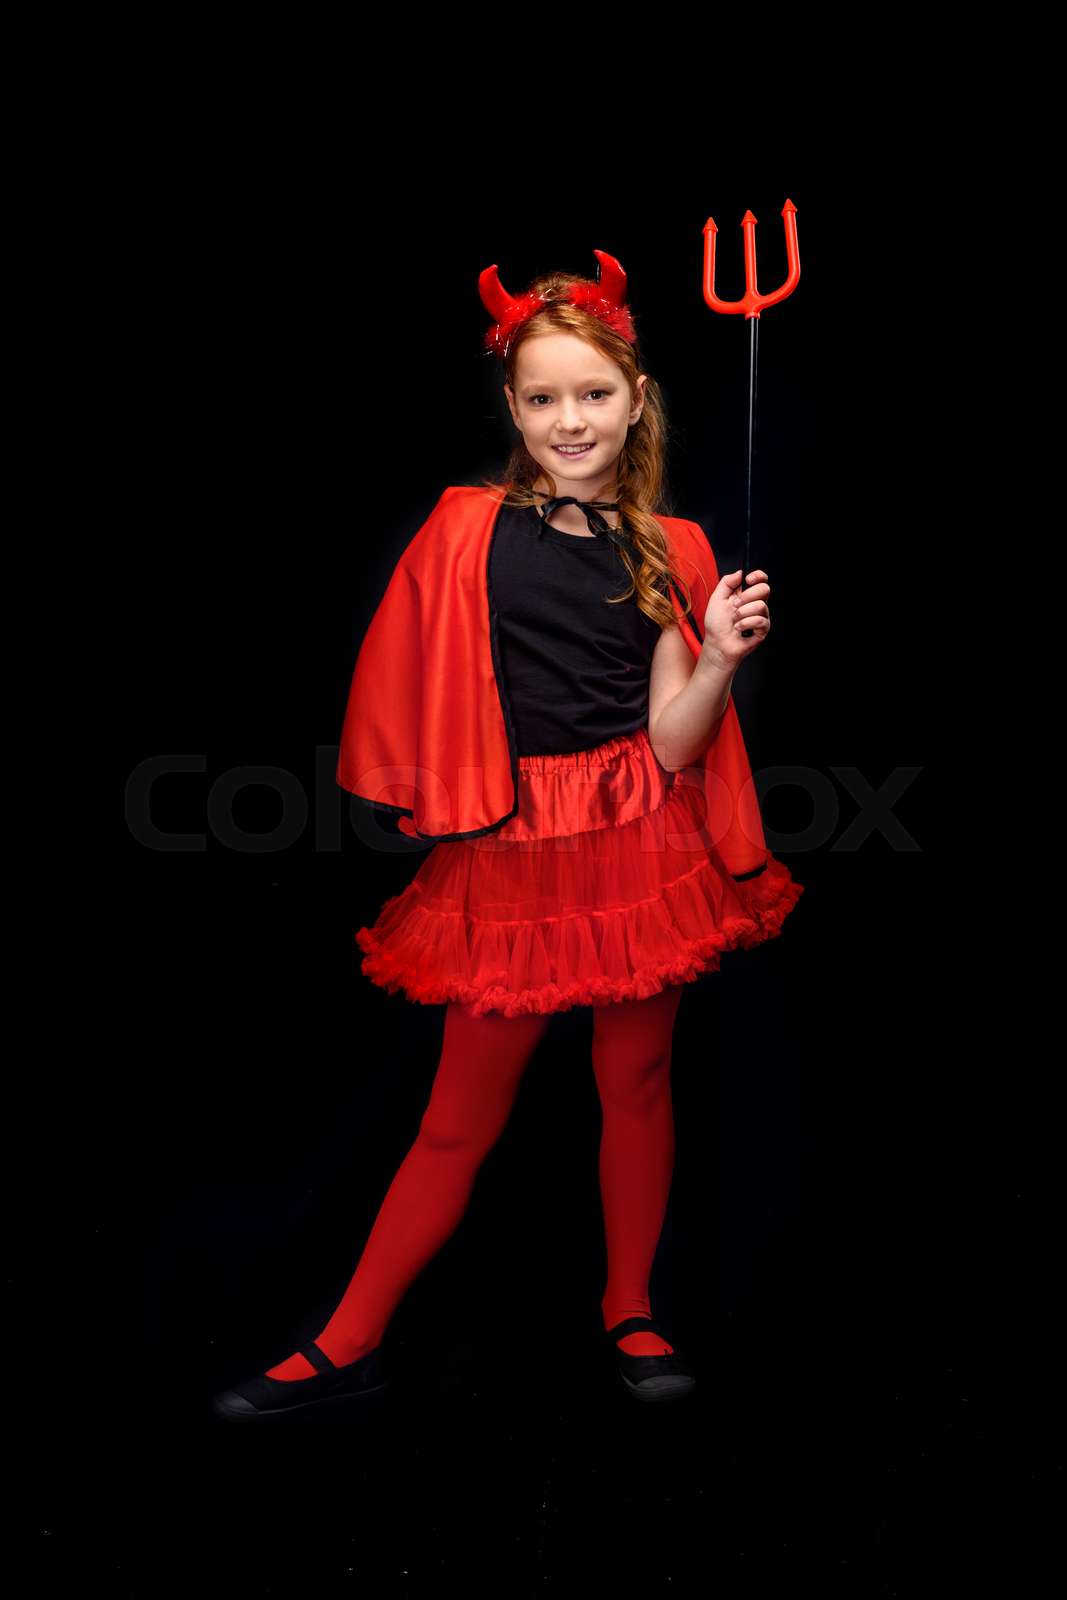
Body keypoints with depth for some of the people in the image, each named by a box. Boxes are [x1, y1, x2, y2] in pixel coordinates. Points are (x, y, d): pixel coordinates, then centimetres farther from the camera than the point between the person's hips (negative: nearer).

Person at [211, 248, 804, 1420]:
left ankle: (631, 1314, 33)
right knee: (461, 1116, 6)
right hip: (510, 853, -1)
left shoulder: (670, 551, 3)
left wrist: (721, 657, -16)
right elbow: (425, 708, 3)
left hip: (638, 848, 2)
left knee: (637, 1085, 12)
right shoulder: (468, 531, -2)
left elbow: (674, 745, -2)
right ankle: (348, 1346, 22)